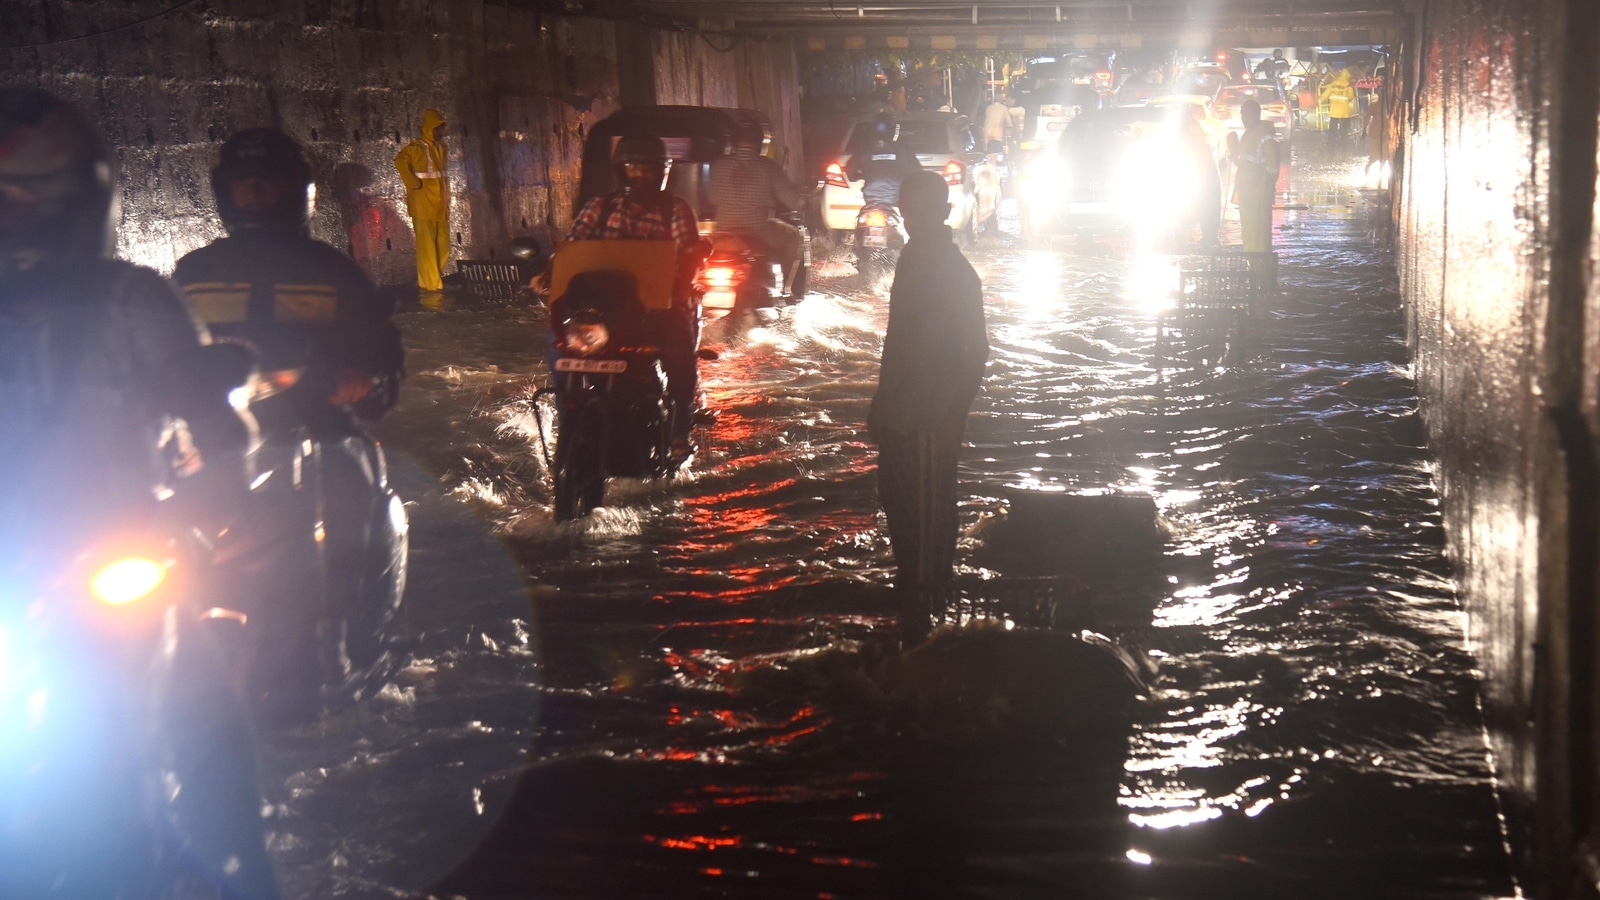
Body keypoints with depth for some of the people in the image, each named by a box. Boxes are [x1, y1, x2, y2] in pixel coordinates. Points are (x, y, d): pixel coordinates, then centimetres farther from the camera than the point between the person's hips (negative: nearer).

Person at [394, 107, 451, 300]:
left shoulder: (441, 147, 14)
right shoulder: (418, 147, -10)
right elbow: (400, 161, -20)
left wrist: (445, 198, 13)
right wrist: (414, 184, -17)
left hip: (440, 203, 8)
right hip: (424, 203, -8)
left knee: (443, 246, 10)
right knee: (427, 245, -5)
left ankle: (433, 279, 22)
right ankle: (430, 285, -1)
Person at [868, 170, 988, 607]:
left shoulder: (956, 272, -15)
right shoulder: (913, 257, 9)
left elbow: (977, 350, -15)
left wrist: (955, 418, -20)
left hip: (929, 419, -9)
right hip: (898, 413, 9)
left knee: (928, 510, -1)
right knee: (896, 499, 18)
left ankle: (925, 588, 10)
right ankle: (908, 576, 33)